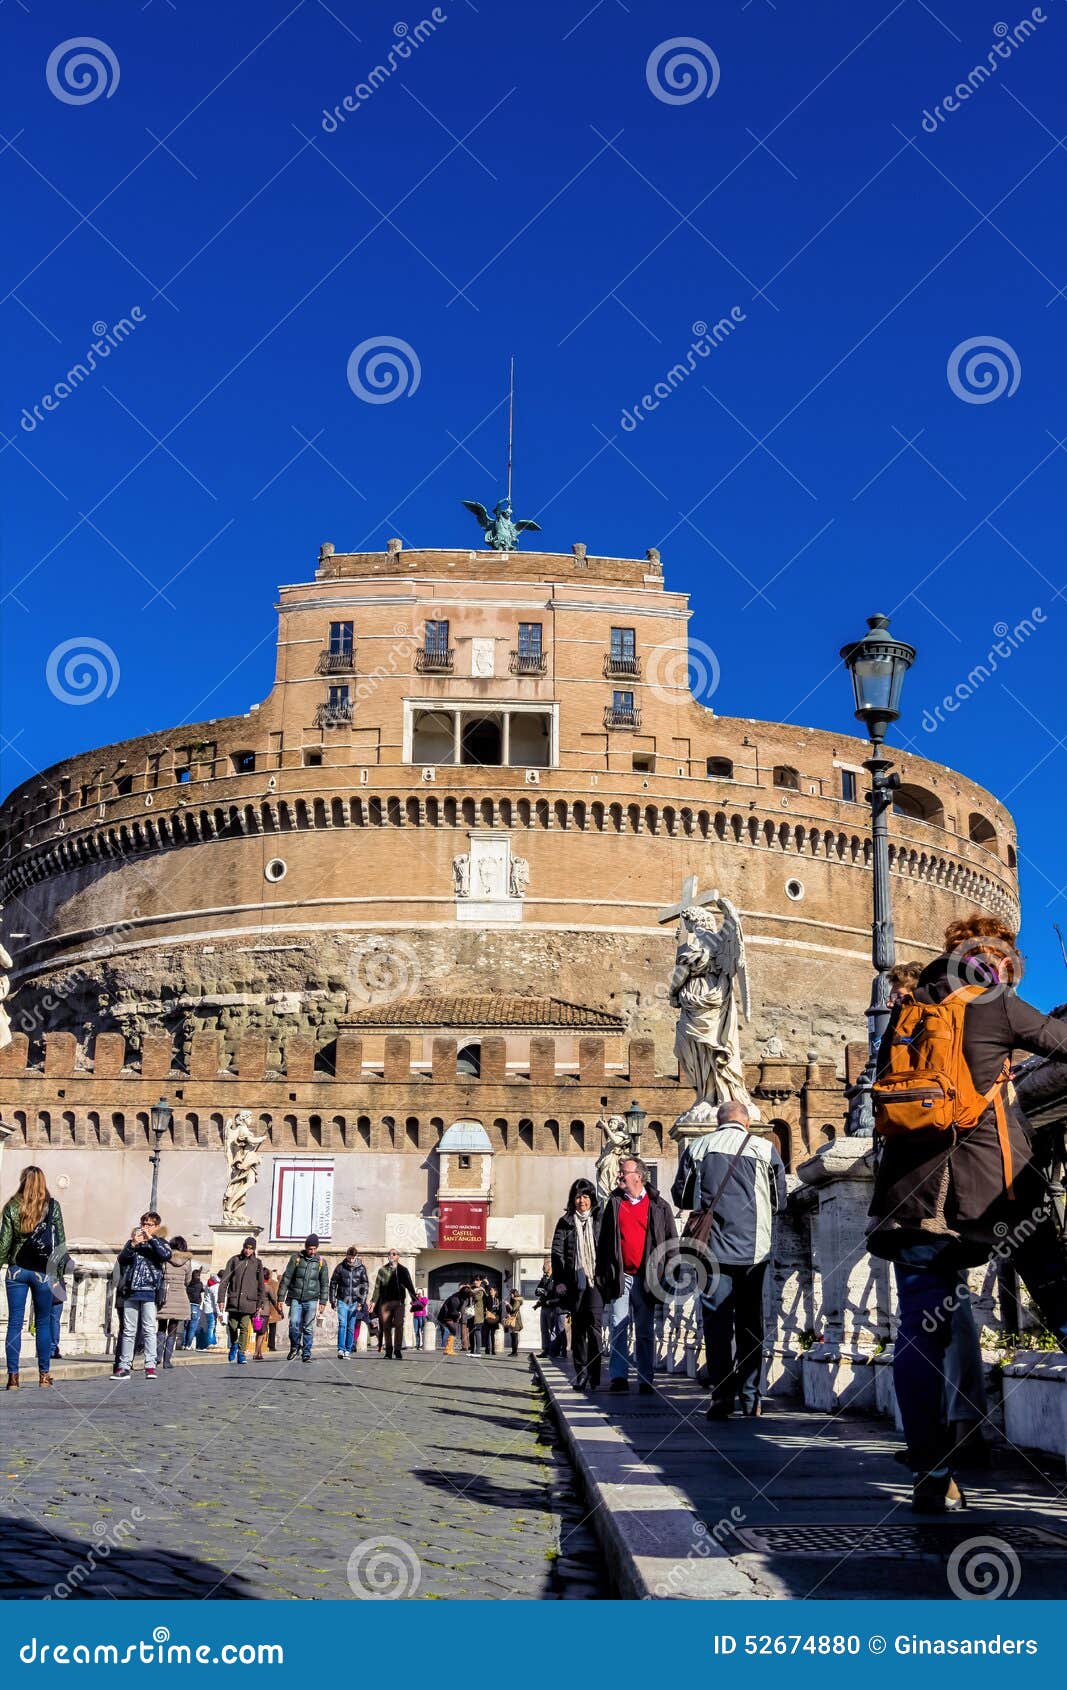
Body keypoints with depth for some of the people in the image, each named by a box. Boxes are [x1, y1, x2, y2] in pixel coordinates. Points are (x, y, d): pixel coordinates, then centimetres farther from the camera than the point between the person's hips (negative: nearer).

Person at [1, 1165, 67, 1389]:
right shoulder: (52, 1205, -2)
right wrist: (62, 1266, 7)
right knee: (43, 1323, 9)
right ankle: (44, 1374, 11)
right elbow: (61, 1240, 0)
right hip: (43, 1271, 0)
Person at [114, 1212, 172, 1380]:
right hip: (131, 1291, 2)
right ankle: (124, 1366, 5)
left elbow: (166, 1255, -11)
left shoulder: (160, 1243, 10)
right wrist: (133, 1245, -13)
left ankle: (150, 1366, -7)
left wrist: (151, 1239, -13)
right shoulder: (132, 1242, 16)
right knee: (129, 1330, 4)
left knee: (150, 1329, -7)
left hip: (150, 1292, -2)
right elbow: (121, 1259, 2)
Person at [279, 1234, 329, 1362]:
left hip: (311, 1300, 0)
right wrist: (281, 1297, 0)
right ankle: (295, 1347, 11)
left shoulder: (321, 1262, 7)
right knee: (294, 1323, -12)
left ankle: (306, 1353, 5)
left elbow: (325, 1283, 10)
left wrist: (323, 1302, 3)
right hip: (296, 1298, 0)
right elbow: (286, 1278, 4)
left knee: (308, 1328, -3)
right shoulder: (296, 1259, 3)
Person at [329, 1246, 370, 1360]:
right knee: (342, 1325, -13)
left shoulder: (361, 1268, 2)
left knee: (351, 1328, 4)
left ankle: (348, 1351, 12)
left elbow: (365, 1286, 2)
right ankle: (341, 1349, -15)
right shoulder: (340, 1267, 0)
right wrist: (332, 1300, 2)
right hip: (342, 1301, -1)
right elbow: (333, 1283, 5)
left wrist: (361, 1302, -5)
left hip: (354, 1302, 1)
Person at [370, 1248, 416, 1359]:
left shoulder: (403, 1270, 9)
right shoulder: (382, 1270, 10)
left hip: (399, 1301, -1)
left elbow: (409, 1286, 9)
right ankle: (388, 1351, 11)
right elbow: (377, 1286, 9)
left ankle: (398, 1351, -2)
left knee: (398, 1326, -7)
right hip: (385, 1302, 1)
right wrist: (374, 1301, 2)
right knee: (386, 1327, 2)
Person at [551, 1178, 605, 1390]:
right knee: (577, 1328, 7)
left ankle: (593, 1378, -16)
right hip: (574, 1281, 2)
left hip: (596, 1279, -2)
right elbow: (557, 1252, 5)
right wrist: (559, 1280, -4)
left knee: (594, 1325, -14)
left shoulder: (600, 1220, 7)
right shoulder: (565, 1222, 9)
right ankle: (581, 1376, 13)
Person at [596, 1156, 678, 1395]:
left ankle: (645, 1381, 9)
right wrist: (601, 1274, 5)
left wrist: (667, 1274, -3)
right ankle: (618, 1377, -1)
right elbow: (603, 1241, 11)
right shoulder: (614, 1203, 10)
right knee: (619, 1327, -3)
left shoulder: (659, 1207, 4)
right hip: (620, 1275, 1)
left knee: (645, 1331, 5)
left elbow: (671, 1242, 5)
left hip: (646, 1277, -1)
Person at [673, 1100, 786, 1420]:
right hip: (753, 1247, 1)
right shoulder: (764, 1147, 1)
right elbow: (780, 1200, 6)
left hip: (713, 1247, -1)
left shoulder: (697, 1148, 3)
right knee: (750, 1322, 10)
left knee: (717, 1321, 1)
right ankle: (750, 1398, 13)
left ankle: (722, 1397, -6)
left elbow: (680, 1195, 10)